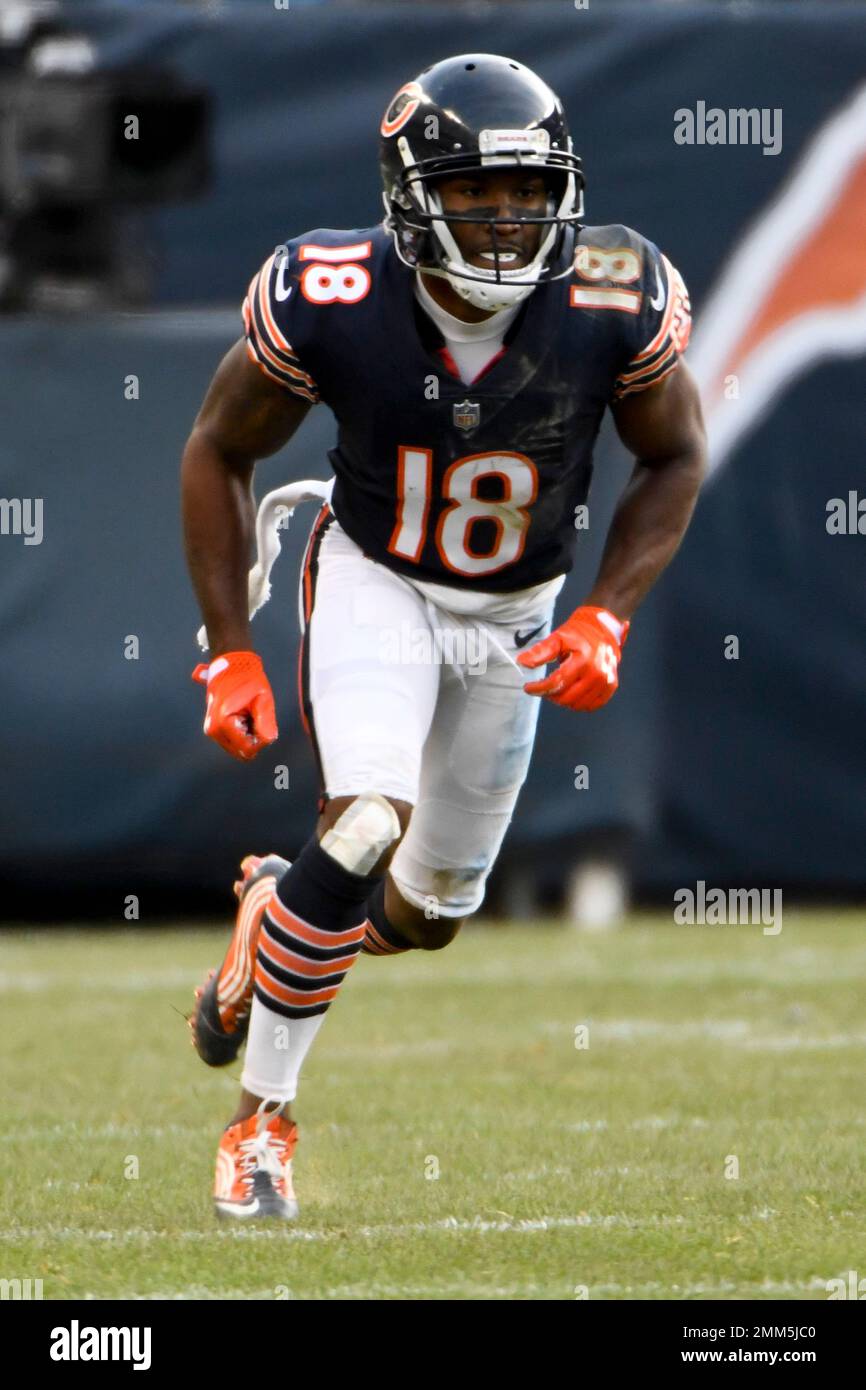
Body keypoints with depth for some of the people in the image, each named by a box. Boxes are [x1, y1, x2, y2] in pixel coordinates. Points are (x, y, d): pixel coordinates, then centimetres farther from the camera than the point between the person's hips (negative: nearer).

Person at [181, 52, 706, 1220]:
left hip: (517, 616, 3)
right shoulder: (327, 300, -26)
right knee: (365, 829, -26)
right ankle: (263, 1118, -10)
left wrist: (607, 619, -16)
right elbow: (220, 453, -8)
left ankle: (278, 908, 46)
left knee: (428, 913, 11)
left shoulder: (618, 304, -24)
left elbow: (674, 461, -5)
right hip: (376, 582, -3)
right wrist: (230, 653, -10)